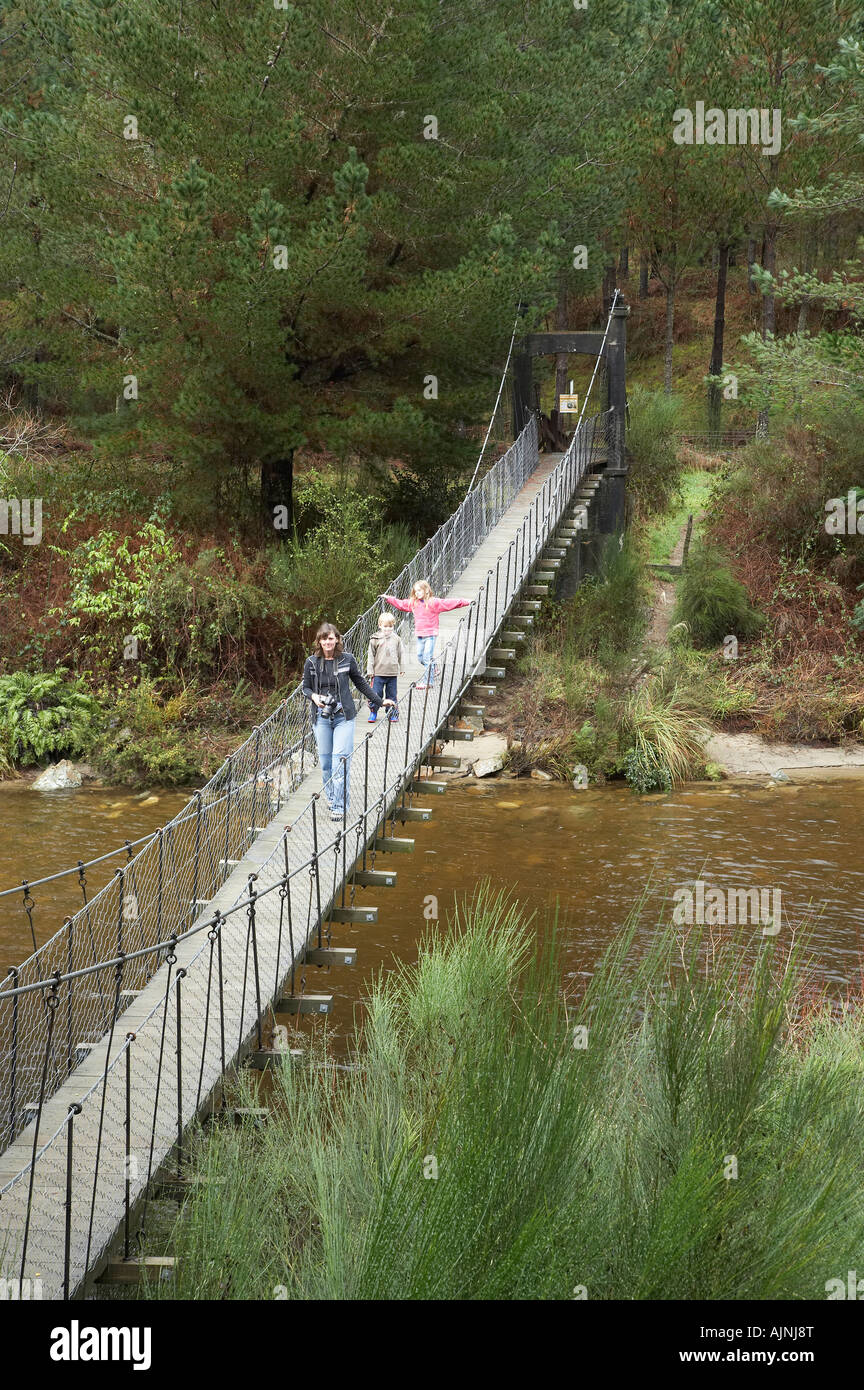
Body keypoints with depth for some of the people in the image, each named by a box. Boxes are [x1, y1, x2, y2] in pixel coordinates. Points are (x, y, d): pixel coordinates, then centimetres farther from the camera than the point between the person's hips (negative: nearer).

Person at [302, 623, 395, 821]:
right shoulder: (311, 662, 2)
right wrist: (313, 696, -11)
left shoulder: (347, 659, 0)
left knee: (341, 760, -8)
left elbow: (360, 683, 12)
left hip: (343, 717, -2)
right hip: (321, 717, 2)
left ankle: (340, 806, -5)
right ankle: (331, 797, 23)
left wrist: (379, 701, 15)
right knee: (325, 761, 5)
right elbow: (305, 687, 11)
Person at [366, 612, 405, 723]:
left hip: (392, 672, 2)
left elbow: (401, 654, 13)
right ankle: (373, 713, 13)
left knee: (392, 694, 9)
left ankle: (393, 713, 20)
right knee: (376, 694, 0)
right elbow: (370, 655, 1)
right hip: (378, 672, -2)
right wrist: (370, 671, -2)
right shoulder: (375, 639, -2)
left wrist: (402, 668, 11)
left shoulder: (396, 639, 5)